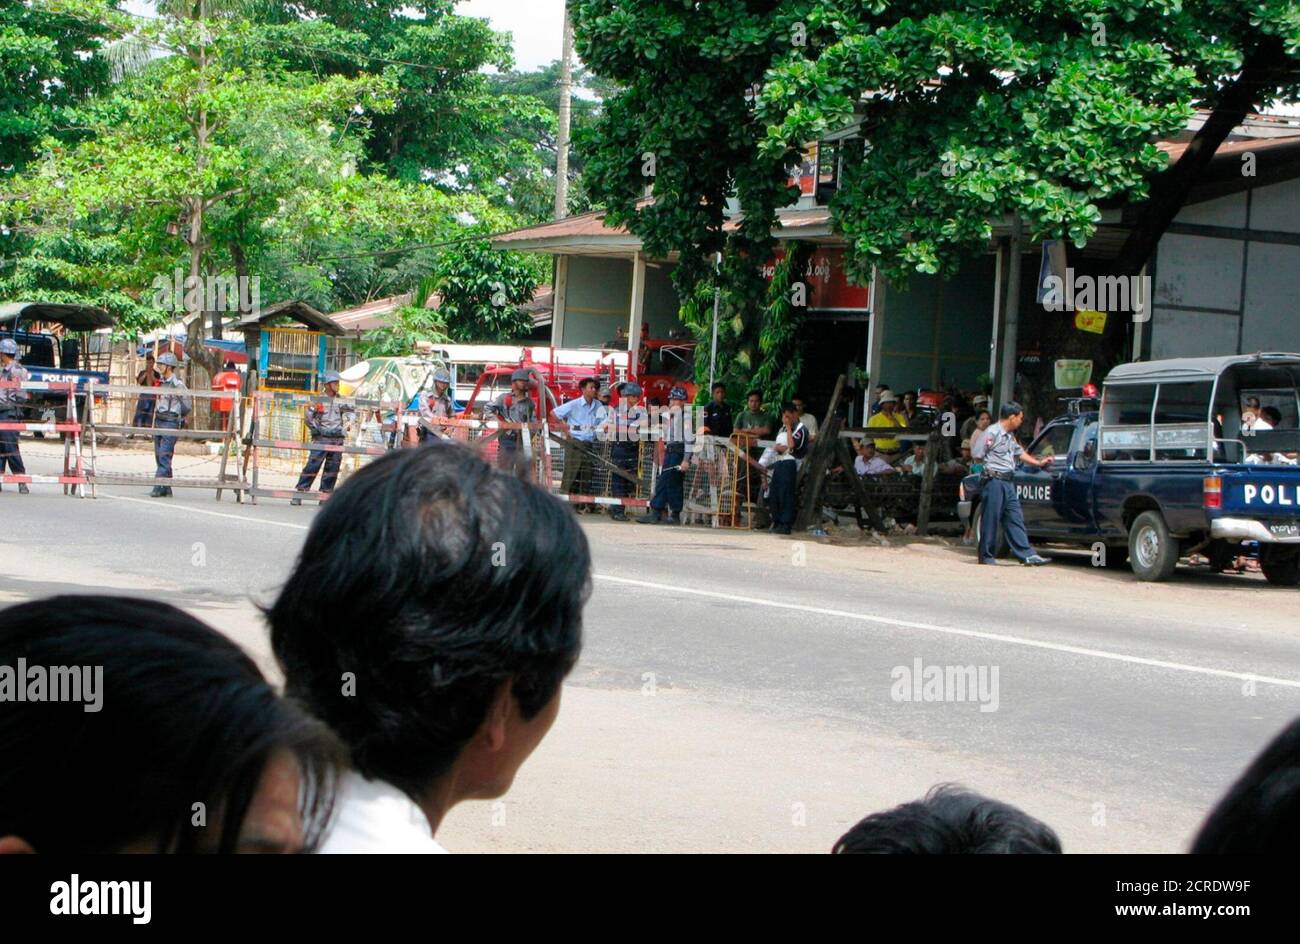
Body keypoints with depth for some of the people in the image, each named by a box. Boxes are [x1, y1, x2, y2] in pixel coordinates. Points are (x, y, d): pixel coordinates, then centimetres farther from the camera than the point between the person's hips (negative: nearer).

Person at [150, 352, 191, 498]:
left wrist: (179, 416, 5)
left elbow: (188, 404, -9)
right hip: (159, 421, 9)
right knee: (159, 456, 8)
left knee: (164, 456, -13)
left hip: (170, 423, -9)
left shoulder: (178, 383, -10)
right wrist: (154, 422, 19)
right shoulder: (162, 382, 15)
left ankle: (159, 487, -17)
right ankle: (166, 489, 12)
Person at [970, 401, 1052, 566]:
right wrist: (990, 467, -3)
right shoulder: (992, 432, -11)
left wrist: (1039, 463, 32)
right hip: (994, 480, -9)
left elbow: (1020, 453, 31)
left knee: (1015, 519, 4)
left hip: (1008, 482, 9)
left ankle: (1027, 555, 1)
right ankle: (986, 556, 5)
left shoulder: (1010, 436, 18)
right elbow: (976, 454, -12)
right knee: (991, 519, -3)